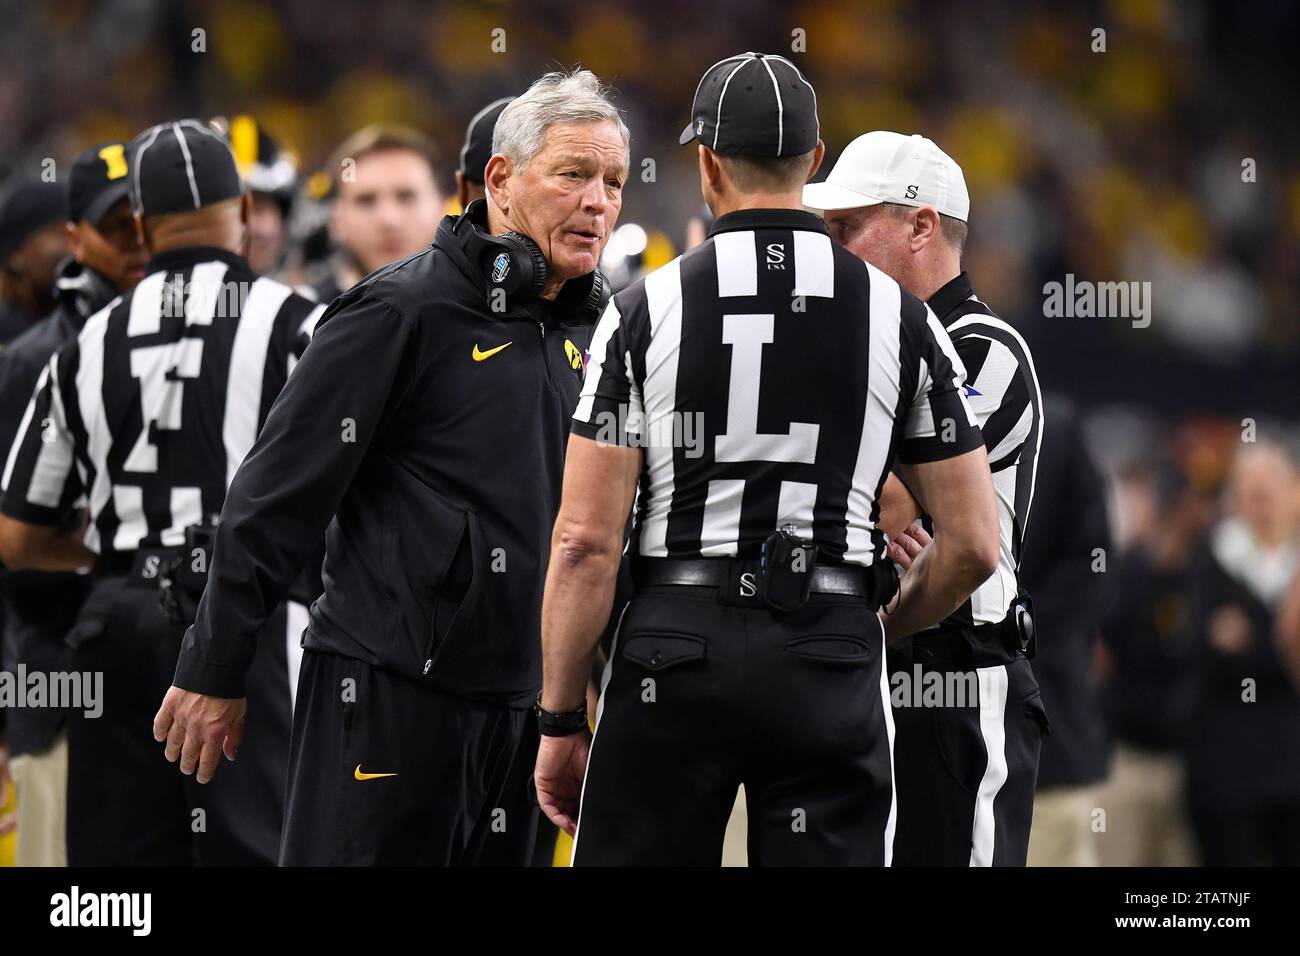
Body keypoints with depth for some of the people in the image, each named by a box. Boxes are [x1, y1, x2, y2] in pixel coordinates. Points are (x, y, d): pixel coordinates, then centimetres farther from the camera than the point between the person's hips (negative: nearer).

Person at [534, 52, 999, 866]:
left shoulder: (644, 312, -3)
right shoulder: (899, 317, 3)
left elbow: (586, 541, -6)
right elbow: (973, 545, 2)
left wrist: (561, 721, 2)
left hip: (675, 647, -1)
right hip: (831, 661, 1)